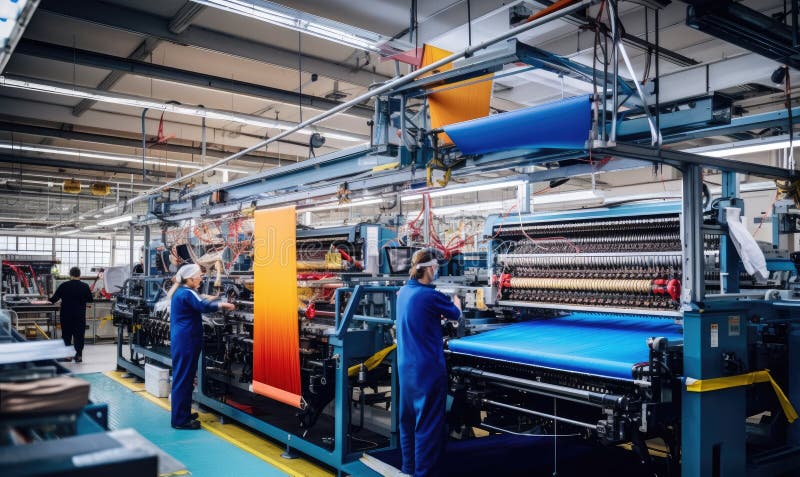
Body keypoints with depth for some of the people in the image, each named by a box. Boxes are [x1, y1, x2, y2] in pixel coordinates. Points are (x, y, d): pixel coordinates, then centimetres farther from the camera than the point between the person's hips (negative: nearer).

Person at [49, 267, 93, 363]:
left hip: (66, 315, 0)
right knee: (79, 335, 5)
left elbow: (54, 299, -3)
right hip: (80, 315, 0)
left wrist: (49, 299, 18)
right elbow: (90, 300, 3)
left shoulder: (63, 285, -6)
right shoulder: (85, 286, -5)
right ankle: (78, 355, 2)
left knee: (66, 334, 12)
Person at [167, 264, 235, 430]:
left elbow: (196, 303, 28)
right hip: (186, 341, -10)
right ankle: (180, 420, 0)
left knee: (183, 377, 16)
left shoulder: (179, 292, 15)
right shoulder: (187, 293, -15)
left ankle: (183, 414, 26)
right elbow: (203, 306, -29)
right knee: (184, 378, -5)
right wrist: (223, 305, -20)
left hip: (180, 340, 10)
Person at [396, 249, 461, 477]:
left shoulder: (404, 292, 5)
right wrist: (456, 301, 21)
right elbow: (455, 314, 1)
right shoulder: (430, 295, -19)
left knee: (408, 418, 18)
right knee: (428, 423, 0)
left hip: (406, 367, 9)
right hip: (427, 368, -9)